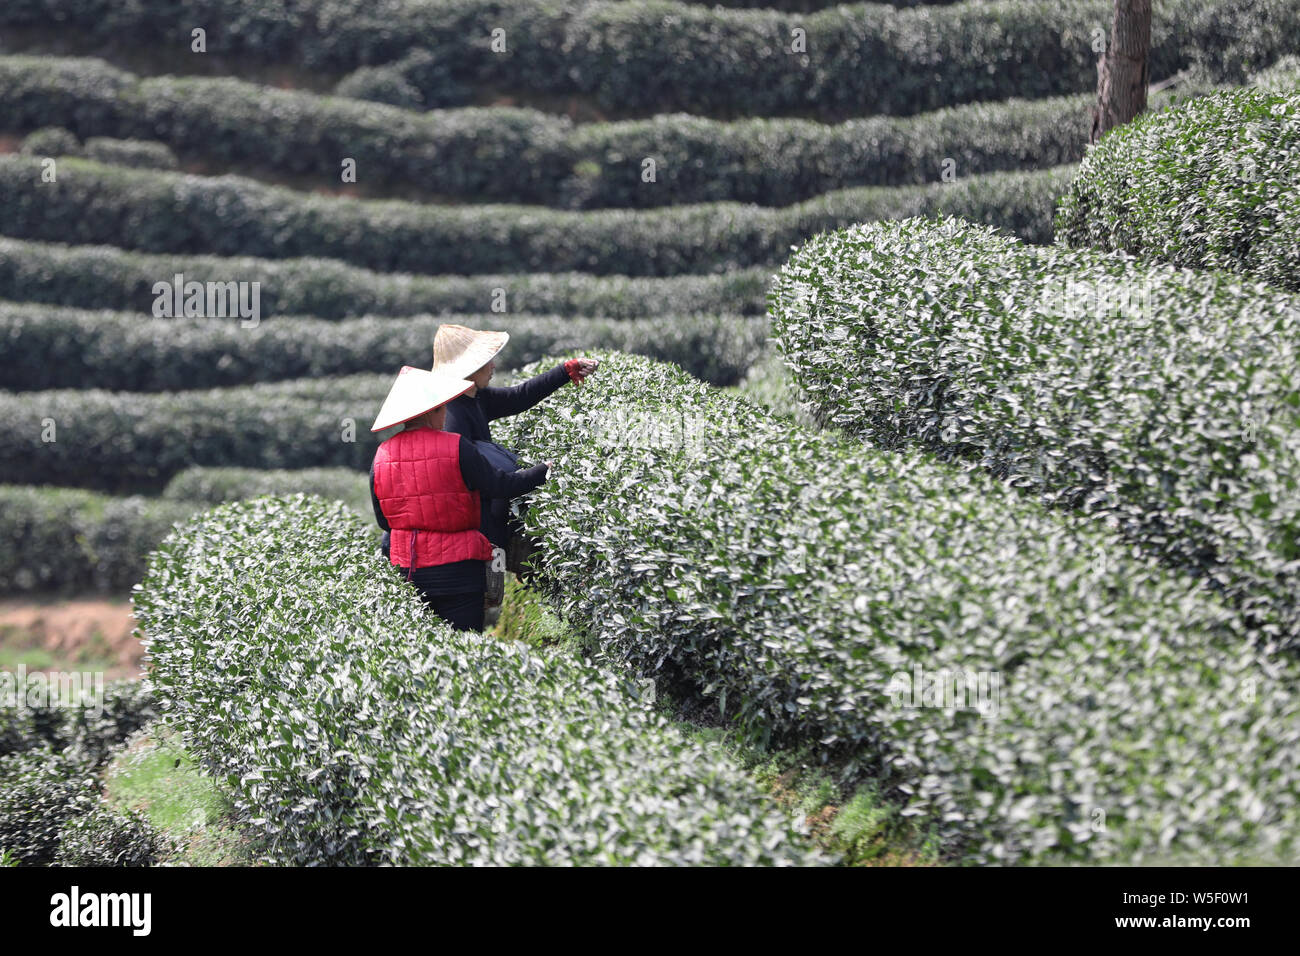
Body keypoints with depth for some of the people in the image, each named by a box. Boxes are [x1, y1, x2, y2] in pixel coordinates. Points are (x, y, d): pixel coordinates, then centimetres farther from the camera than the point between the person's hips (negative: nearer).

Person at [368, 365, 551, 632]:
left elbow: (383, 520, 10)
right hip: (456, 570, -4)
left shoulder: (382, 455, 3)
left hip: (406, 570, 4)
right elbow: (503, 485, -8)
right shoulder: (455, 447, -10)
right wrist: (547, 469, 6)